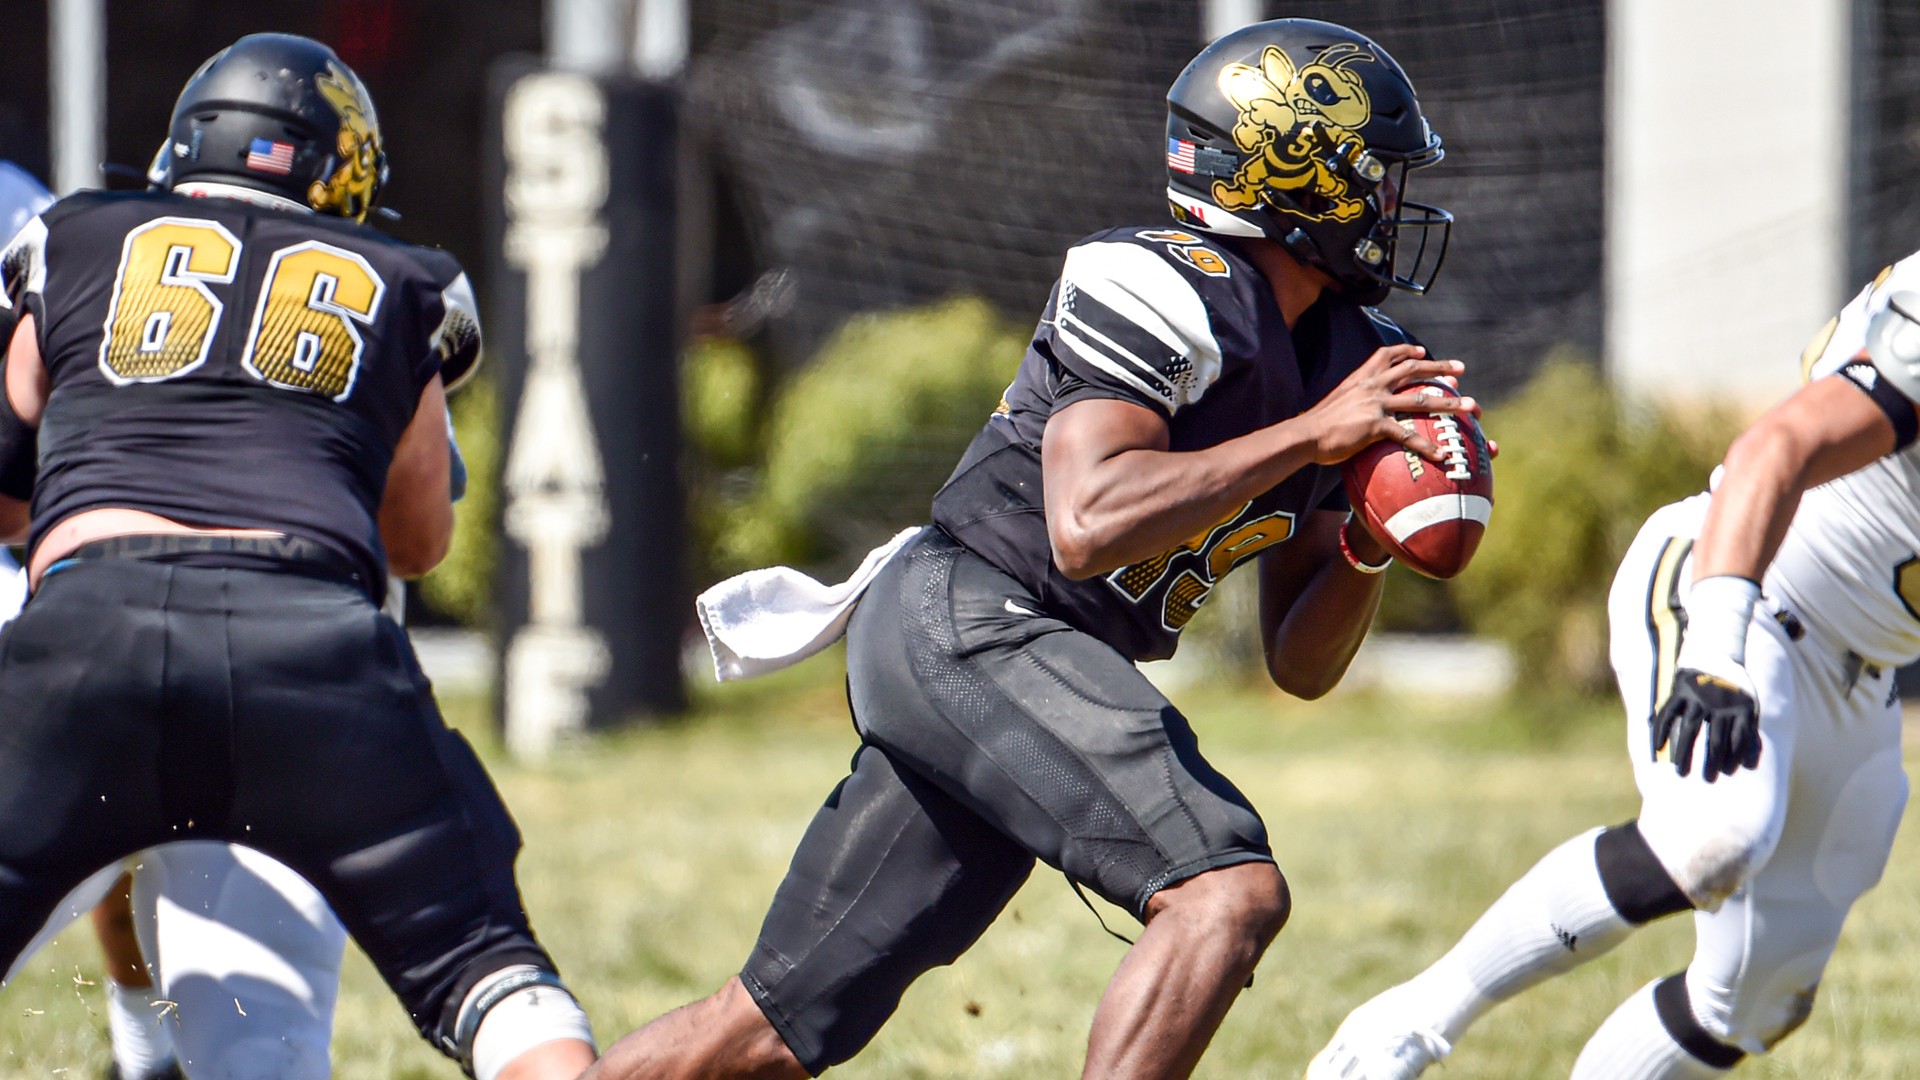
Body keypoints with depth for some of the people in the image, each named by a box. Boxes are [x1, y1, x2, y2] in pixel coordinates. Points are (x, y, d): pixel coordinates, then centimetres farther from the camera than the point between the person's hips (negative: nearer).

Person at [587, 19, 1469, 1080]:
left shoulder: (1344, 362, 14)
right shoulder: (1165, 292, -12)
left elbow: (1301, 665, 17)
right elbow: (1088, 528, -26)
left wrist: (1372, 542, -3)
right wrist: (1309, 435, -20)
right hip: (966, 622, -9)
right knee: (1225, 894, -24)